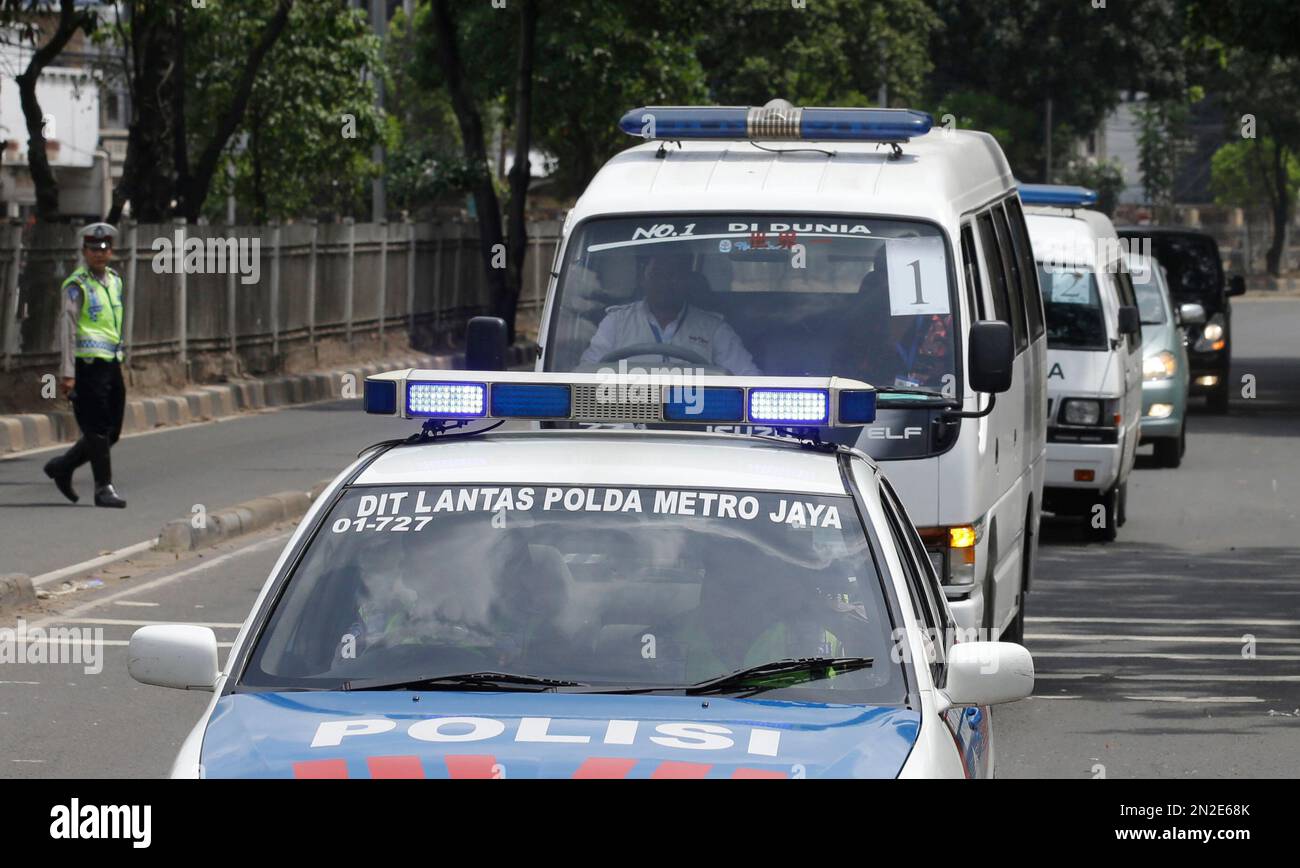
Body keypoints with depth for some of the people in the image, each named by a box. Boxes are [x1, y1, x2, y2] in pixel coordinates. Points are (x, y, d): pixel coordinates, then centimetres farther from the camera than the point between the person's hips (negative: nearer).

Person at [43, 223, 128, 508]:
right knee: (98, 431, -7)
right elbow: (67, 329, -13)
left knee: (112, 432, 9)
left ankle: (62, 467, 24)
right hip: (88, 365, -8)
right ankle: (104, 489, 0)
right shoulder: (77, 286, -9)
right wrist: (67, 373, -18)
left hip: (111, 364, 8)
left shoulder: (114, 281, 14)